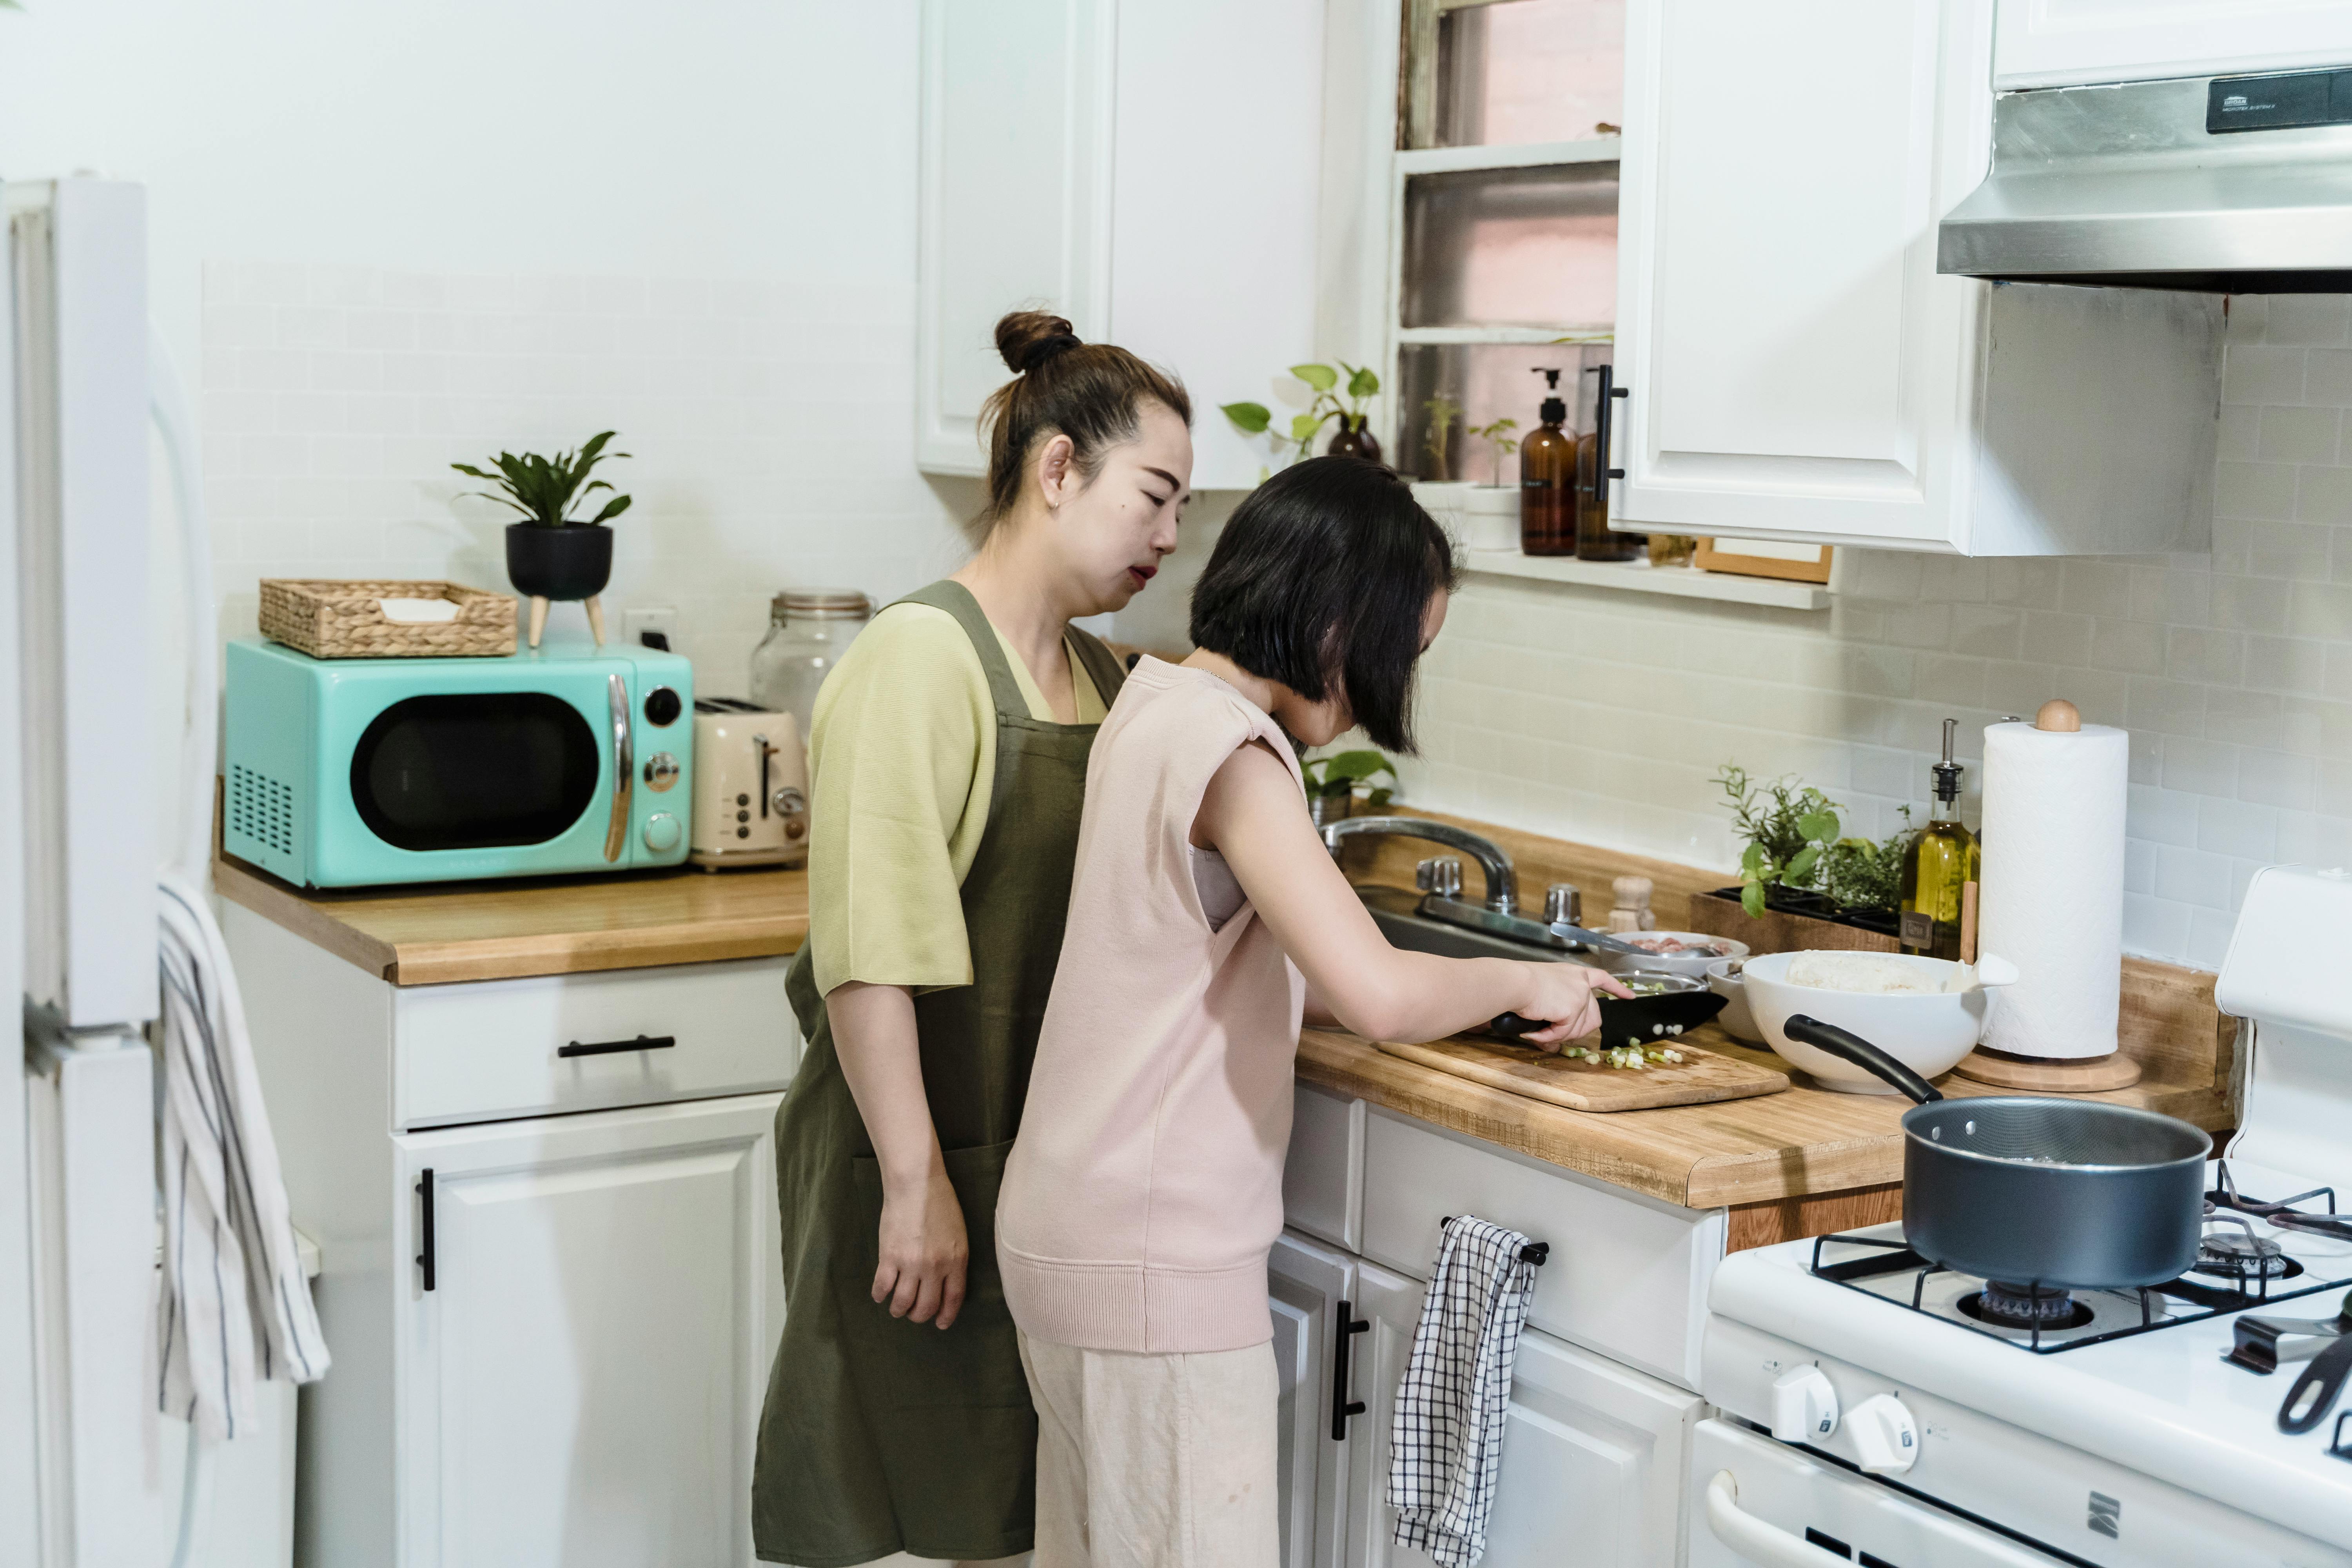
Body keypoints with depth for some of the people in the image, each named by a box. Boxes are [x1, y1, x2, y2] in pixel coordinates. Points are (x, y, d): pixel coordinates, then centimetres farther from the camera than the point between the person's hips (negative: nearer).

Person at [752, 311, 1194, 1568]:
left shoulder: (1098, 674, 12)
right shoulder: (921, 655, -15)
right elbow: (871, 952, -20)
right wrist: (919, 1181, -21)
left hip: (1049, 1159, 8)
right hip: (920, 1162, -7)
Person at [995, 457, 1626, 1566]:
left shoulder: (1155, 706, 9)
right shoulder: (1230, 748, -19)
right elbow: (1376, 992, -29)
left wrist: (1493, 992, 10)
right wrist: (1520, 982, -10)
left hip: (1073, 1227, 9)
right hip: (1155, 1266, -9)